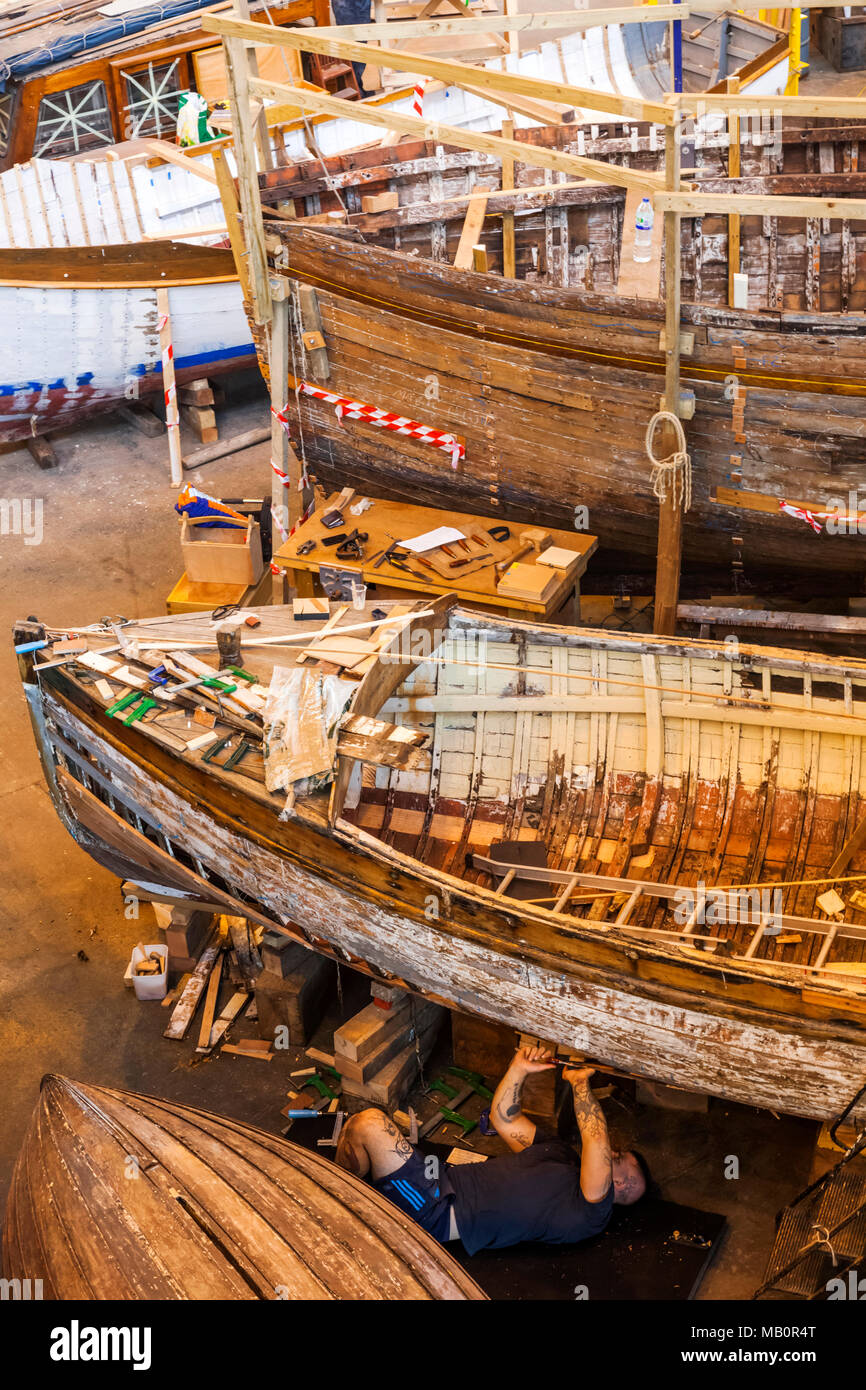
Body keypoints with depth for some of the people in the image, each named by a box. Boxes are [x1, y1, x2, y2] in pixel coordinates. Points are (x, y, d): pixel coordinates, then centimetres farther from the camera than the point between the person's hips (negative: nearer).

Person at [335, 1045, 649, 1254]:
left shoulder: (590, 1213, -6)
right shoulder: (560, 1154, 21)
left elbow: (597, 1143, -26)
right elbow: (503, 1118, 22)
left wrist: (579, 1083, -17)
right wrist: (519, 1069, 6)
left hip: (437, 1212, -9)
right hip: (446, 1176, 9)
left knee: (369, 1124, -21)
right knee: (357, 1128, 2)